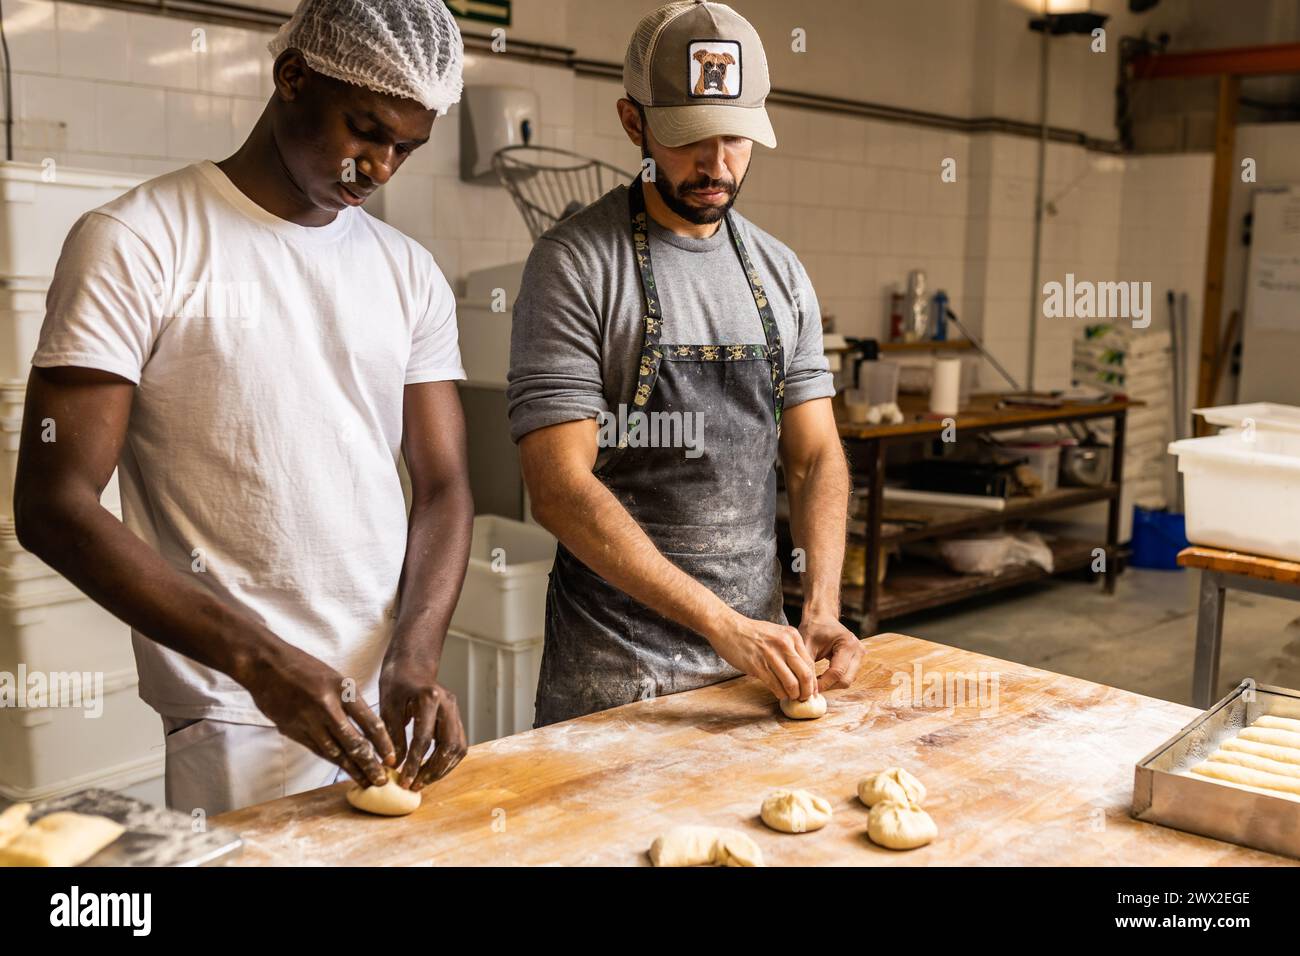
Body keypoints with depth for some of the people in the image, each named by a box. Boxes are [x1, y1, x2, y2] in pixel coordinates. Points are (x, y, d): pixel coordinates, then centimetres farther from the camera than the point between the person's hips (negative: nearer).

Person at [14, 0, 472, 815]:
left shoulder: (410, 273, 7)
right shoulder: (137, 243, -7)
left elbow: (444, 486, 5)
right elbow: (54, 505, -12)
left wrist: (417, 660, -11)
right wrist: (261, 659, -20)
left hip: (399, 700, 5)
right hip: (242, 719, -4)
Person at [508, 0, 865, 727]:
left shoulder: (781, 274, 6)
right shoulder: (575, 264, -12)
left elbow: (816, 456, 8)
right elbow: (560, 486, -18)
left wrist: (821, 608, -8)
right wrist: (720, 623, -23)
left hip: (758, 644, 5)